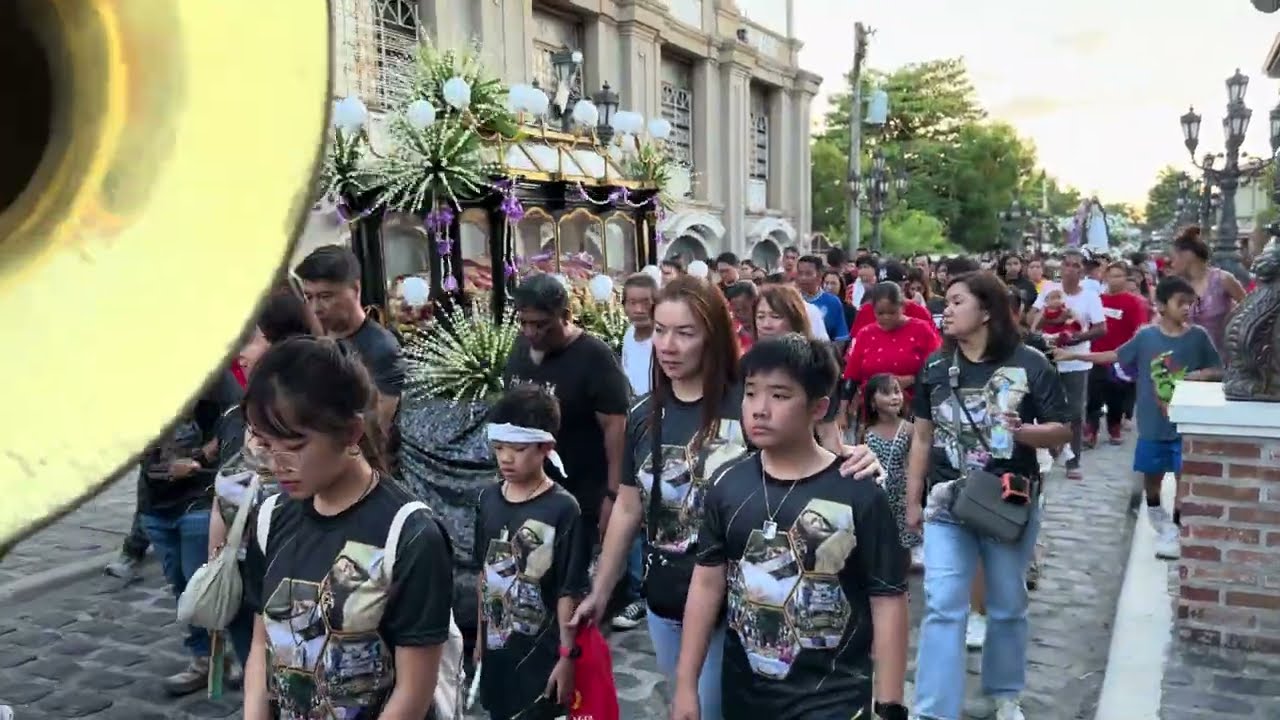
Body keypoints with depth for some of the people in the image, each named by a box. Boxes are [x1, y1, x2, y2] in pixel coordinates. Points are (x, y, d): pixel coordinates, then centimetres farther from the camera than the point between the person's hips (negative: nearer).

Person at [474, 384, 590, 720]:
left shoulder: (563, 509, -16)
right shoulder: (487, 499, 1)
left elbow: (569, 591, -13)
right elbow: (485, 573, 10)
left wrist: (567, 655, -12)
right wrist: (480, 635, 14)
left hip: (542, 652, -5)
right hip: (496, 646, 5)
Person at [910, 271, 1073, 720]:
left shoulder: (1029, 365, -8)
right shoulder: (935, 366, 2)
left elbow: (1064, 429, -4)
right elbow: (923, 436, 8)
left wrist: (1021, 431, -25)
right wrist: (913, 500, 9)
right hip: (948, 503, 2)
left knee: (1007, 607, 15)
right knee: (942, 607, -3)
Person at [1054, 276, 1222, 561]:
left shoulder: (1198, 336, -5)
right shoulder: (1146, 336, -5)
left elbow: (1218, 371, 3)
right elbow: (1115, 356, 4)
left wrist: (1199, 375, -18)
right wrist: (1074, 355, 2)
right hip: (1153, 423, 1)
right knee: (1151, 474, 13)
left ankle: (1174, 531, 14)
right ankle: (1157, 515, 39)